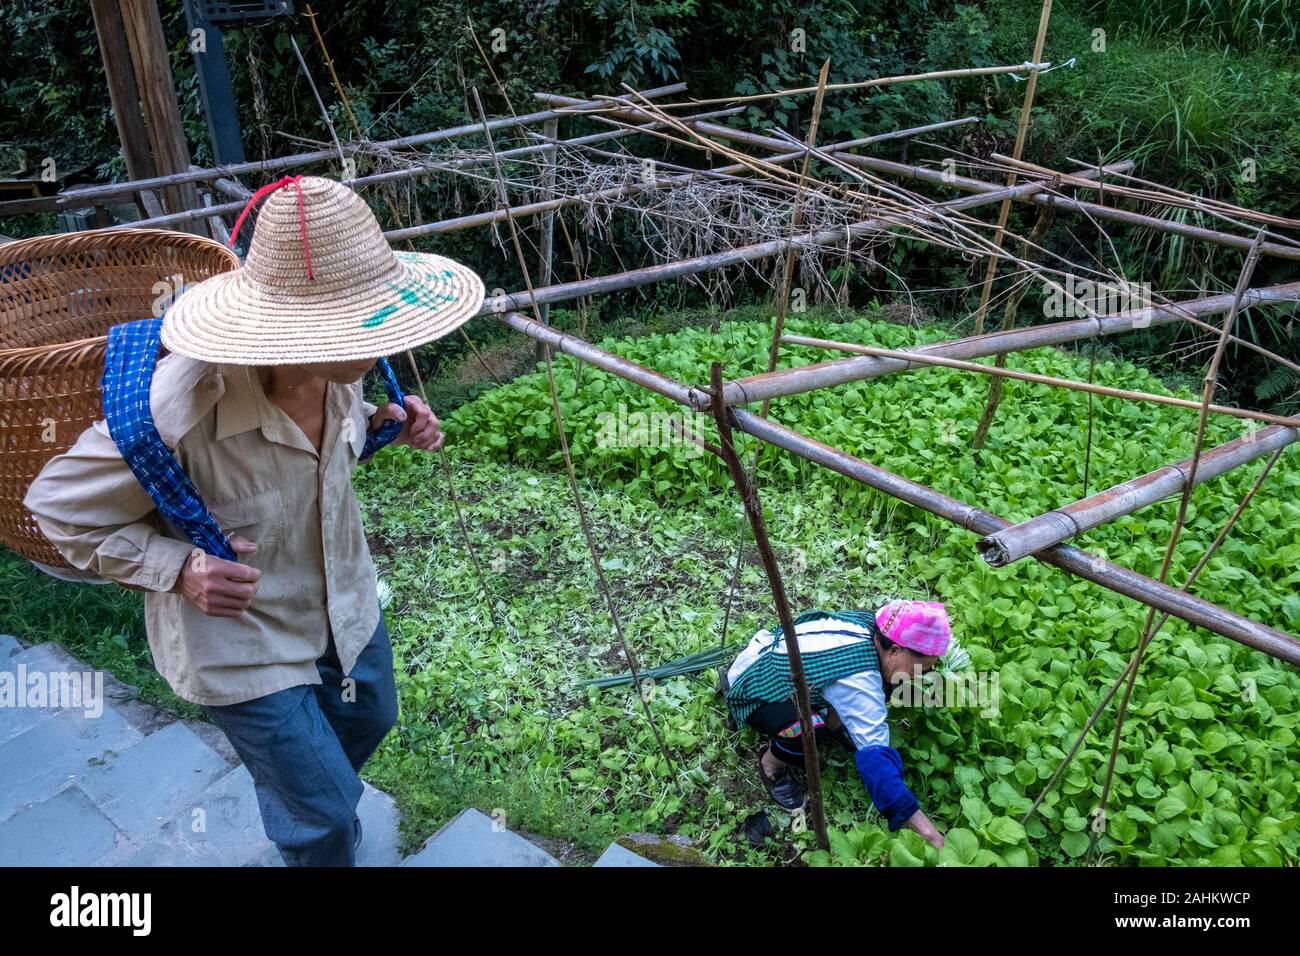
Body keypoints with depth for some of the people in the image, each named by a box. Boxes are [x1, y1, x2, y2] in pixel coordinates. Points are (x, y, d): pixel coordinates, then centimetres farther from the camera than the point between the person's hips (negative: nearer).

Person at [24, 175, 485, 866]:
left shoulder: (333, 368, -19)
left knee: (368, 718, 30)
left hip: (345, 601, 7)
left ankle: (300, 811, 64)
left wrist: (385, 422, -14)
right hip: (242, 644, -6)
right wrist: (179, 569, -30)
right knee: (327, 819, 8)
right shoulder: (180, 412, -37)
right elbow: (59, 506, -18)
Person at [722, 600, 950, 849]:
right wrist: (927, 831, -41)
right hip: (751, 690, -8)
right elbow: (875, 757, -41)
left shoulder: (870, 623, -14)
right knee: (810, 731, -34)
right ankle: (771, 762, -4)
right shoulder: (857, 679, -38)